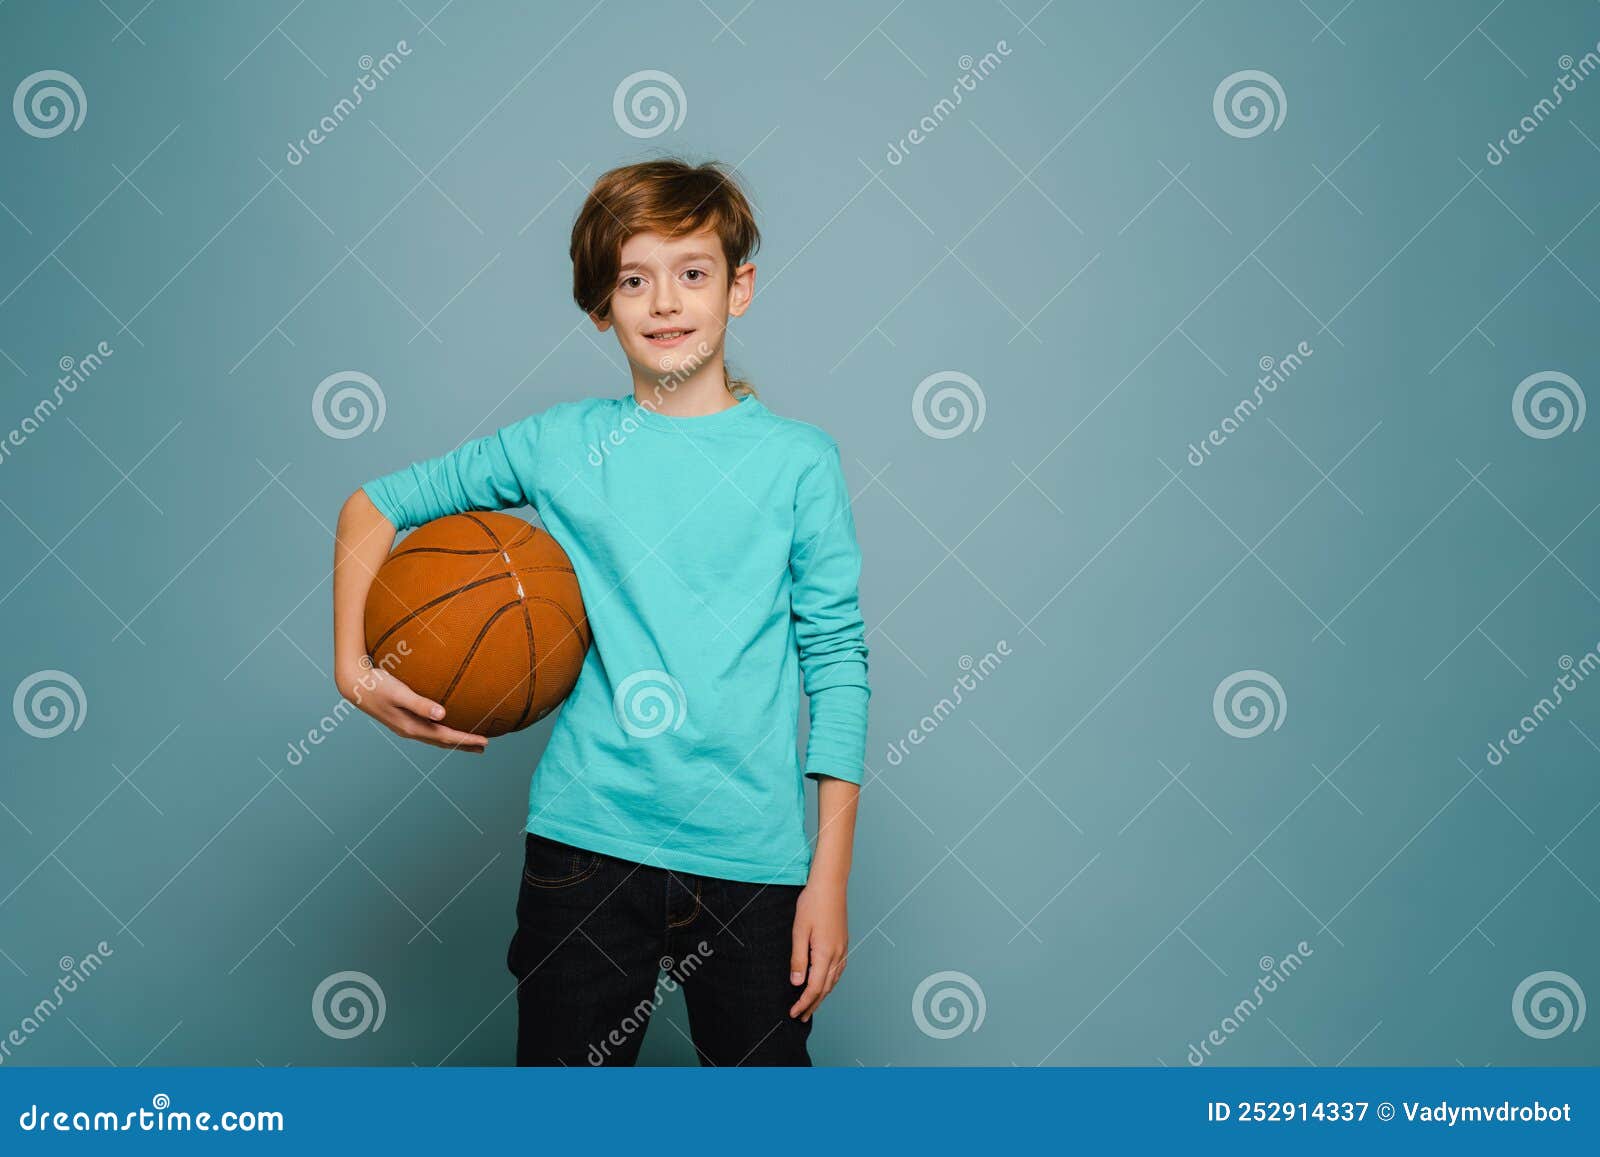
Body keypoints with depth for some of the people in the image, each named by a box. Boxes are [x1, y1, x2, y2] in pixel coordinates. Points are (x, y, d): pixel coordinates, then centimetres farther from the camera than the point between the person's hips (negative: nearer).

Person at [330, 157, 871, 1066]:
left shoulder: (800, 460, 0)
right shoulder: (562, 444, 3)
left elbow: (837, 661, 0)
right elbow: (375, 507, 14)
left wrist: (830, 874, -3)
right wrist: (354, 666, 0)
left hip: (749, 855, -1)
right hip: (587, 841, 1)